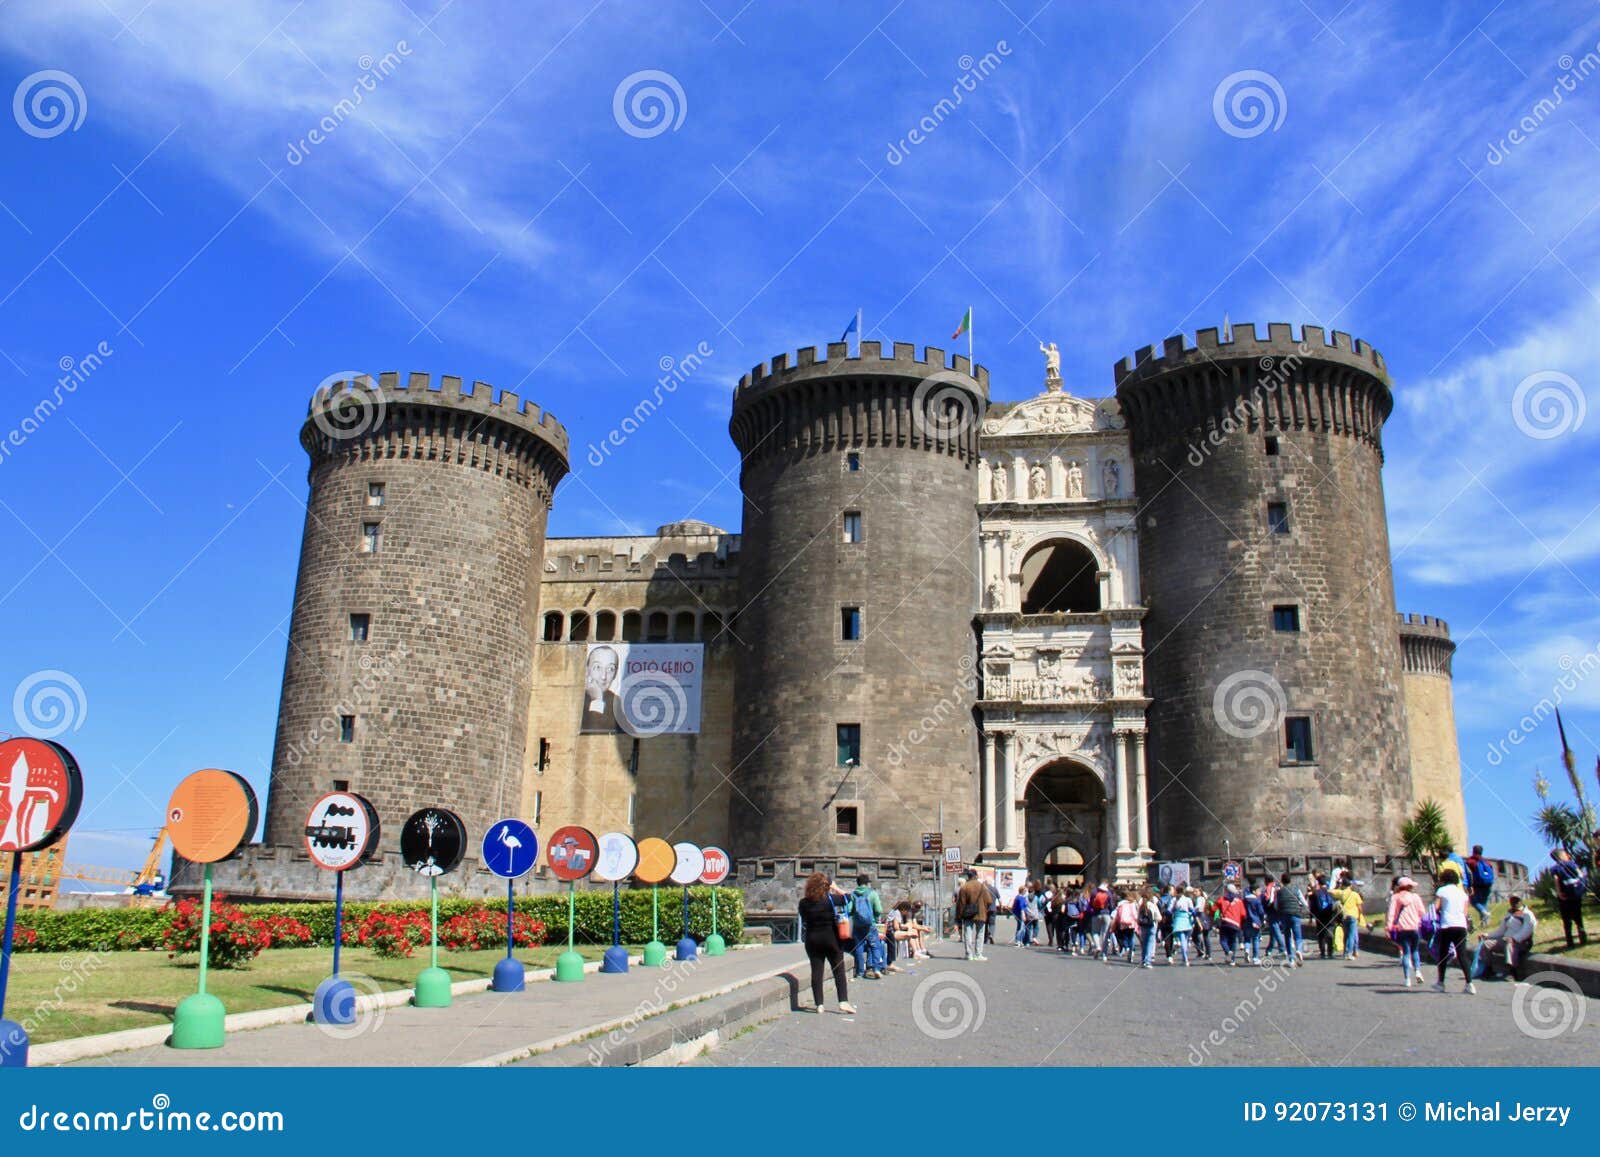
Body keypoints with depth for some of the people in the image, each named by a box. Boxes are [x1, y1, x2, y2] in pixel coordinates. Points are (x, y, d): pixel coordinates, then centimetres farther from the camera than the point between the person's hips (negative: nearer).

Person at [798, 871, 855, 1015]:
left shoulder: (804, 903, -4)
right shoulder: (830, 900, -12)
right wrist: (835, 888, 7)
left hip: (812, 939, 2)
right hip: (831, 938, -2)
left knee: (816, 971, 5)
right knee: (839, 970, 5)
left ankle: (819, 1004, 4)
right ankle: (843, 1001, -3)